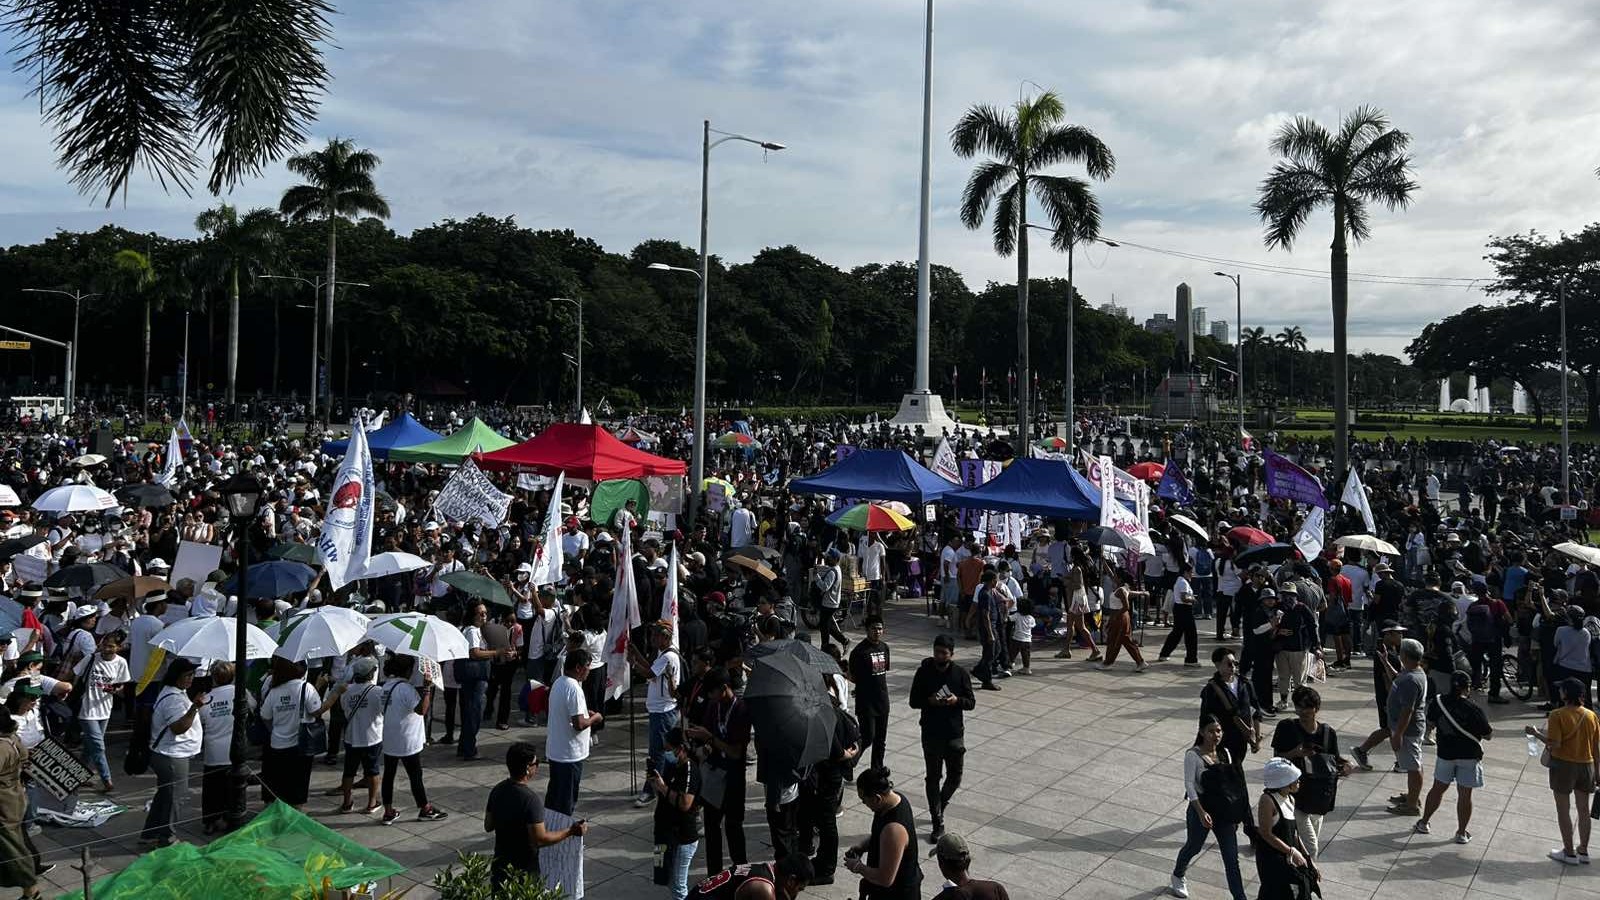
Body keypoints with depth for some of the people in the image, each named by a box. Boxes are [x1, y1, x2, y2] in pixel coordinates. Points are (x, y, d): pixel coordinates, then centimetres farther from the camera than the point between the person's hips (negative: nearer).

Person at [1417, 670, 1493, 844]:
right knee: (1465, 795, 7)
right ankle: (1461, 833, 14)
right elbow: (1488, 735, -10)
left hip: (1446, 753, 3)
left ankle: (1423, 823, 25)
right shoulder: (1473, 709, -18)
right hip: (1469, 756, -3)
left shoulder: (1438, 703, -9)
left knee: (1438, 789, 17)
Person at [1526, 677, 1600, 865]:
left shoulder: (1558, 715, -16)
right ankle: (1583, 850, 25)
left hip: (1563, 765, -5)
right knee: (1583, 809, 16)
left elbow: (1555, 744, -20)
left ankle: (1569, 853, 10)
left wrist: (1536, 734, -5)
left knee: (1563, 810, 6)